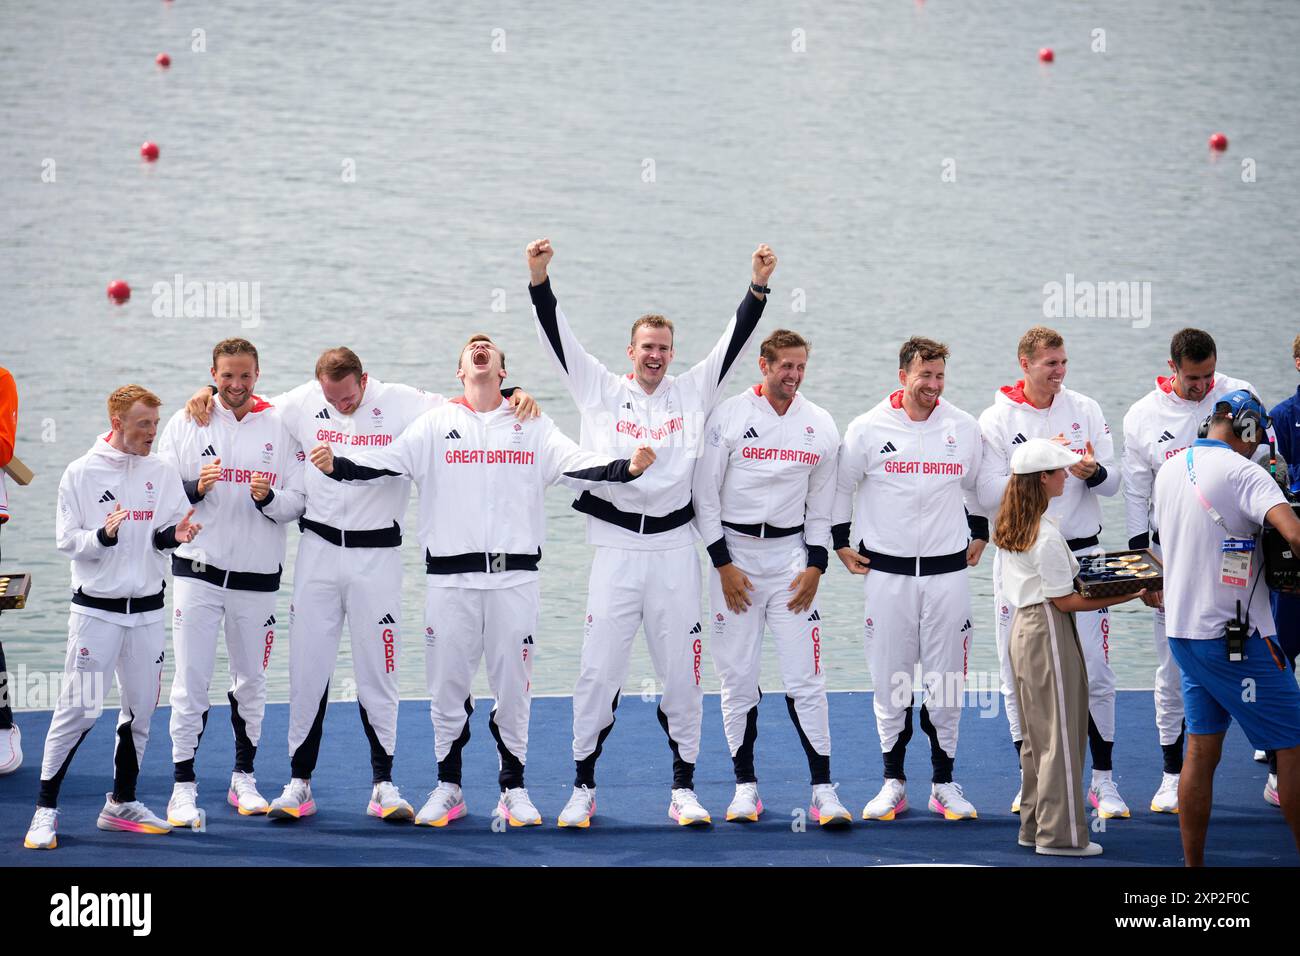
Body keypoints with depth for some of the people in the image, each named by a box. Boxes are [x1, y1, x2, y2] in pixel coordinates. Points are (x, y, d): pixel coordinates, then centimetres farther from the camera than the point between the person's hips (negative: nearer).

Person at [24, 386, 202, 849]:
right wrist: (103, 536, -23)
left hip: (147, 609, 4)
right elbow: (67, 540, -5)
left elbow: (164, 536, 3)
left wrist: (173, 535, -19)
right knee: (78, 709, -8)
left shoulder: (163, 473, 6)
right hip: (97, 608, -4)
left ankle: (121, 803, 23)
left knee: (141, 709, 9)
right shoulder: (81, 473, -4)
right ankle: (45, 809, -2)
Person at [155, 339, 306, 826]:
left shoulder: (281, 426, 3)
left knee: (251, 682, 12)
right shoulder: (187, 422, 3)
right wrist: (195, 488, -16)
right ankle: (183, 789, 0)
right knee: (191, 682, -4)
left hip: (258, 574, 1)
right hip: (198, 570, -1)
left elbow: (298, 502, 1)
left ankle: (244, 779, 24)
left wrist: (268, 498, -19)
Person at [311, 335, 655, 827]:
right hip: (450, 577, 0)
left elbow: (576, 465, -1)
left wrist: (628, 468, -19)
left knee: (513, 685, 3)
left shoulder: (531, 425, 11)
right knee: (447, 685, 3)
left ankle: (513, 789, 13)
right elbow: (388, 461, -1)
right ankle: (448, 787, 16)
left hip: (514, 576, 0)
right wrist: (336, 465, -19)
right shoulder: (436, 424, 10)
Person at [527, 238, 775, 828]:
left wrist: (758, 285, -9)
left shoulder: (693, 394, 9)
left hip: (675, 547, 1)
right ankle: (583, 789, 8)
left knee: (681, 671, 4)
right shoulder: (601, 391, 7)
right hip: (615, 547, -1)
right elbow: (558, 337, 0)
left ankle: (683, 789, 13)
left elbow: (735, 341, 3)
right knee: (599, 670, -1)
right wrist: (538, 280, -12)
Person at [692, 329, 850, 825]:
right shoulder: (728, 417, -3)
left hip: (791, 555, 1)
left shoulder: (820, 426, 5)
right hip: (734, 555, -1)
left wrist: (815, 565, 1)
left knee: (805, 677, -5)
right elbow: (704, 495, -1)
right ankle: (745, 786, 11)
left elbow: (821, 503, 12)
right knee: (738, 677, 1)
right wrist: (723, 564, -7)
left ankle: (823, 789, -4)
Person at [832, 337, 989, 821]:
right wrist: (841, 543, 8)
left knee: (946, 680, 2)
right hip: (886, 571, -1)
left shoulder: (964, 428, 3)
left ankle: (944, 782, 10)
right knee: (889, 679, 1)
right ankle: (893, 782, 10)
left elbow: (981, 484, 22)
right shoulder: (868, 428, -2)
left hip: (948, 570, 1)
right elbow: (840, 485, 11)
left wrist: (979, 535, 19)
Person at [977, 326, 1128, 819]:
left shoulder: (1086, 410, 4)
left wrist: (1092, 472, -18)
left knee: (1094, 674, -1)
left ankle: (1103, 780, 8)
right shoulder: (996, 420, -1)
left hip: (1079, 555, 1)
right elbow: (989, 494, -7)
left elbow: (1112, 482, 4)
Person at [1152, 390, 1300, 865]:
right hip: (1239, 637, -7)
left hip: (1183, 629, 8)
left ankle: (1193, 863, 10)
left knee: (1201, 750, 10)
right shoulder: (1242, 472, -14)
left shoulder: (1169, 470, 10)